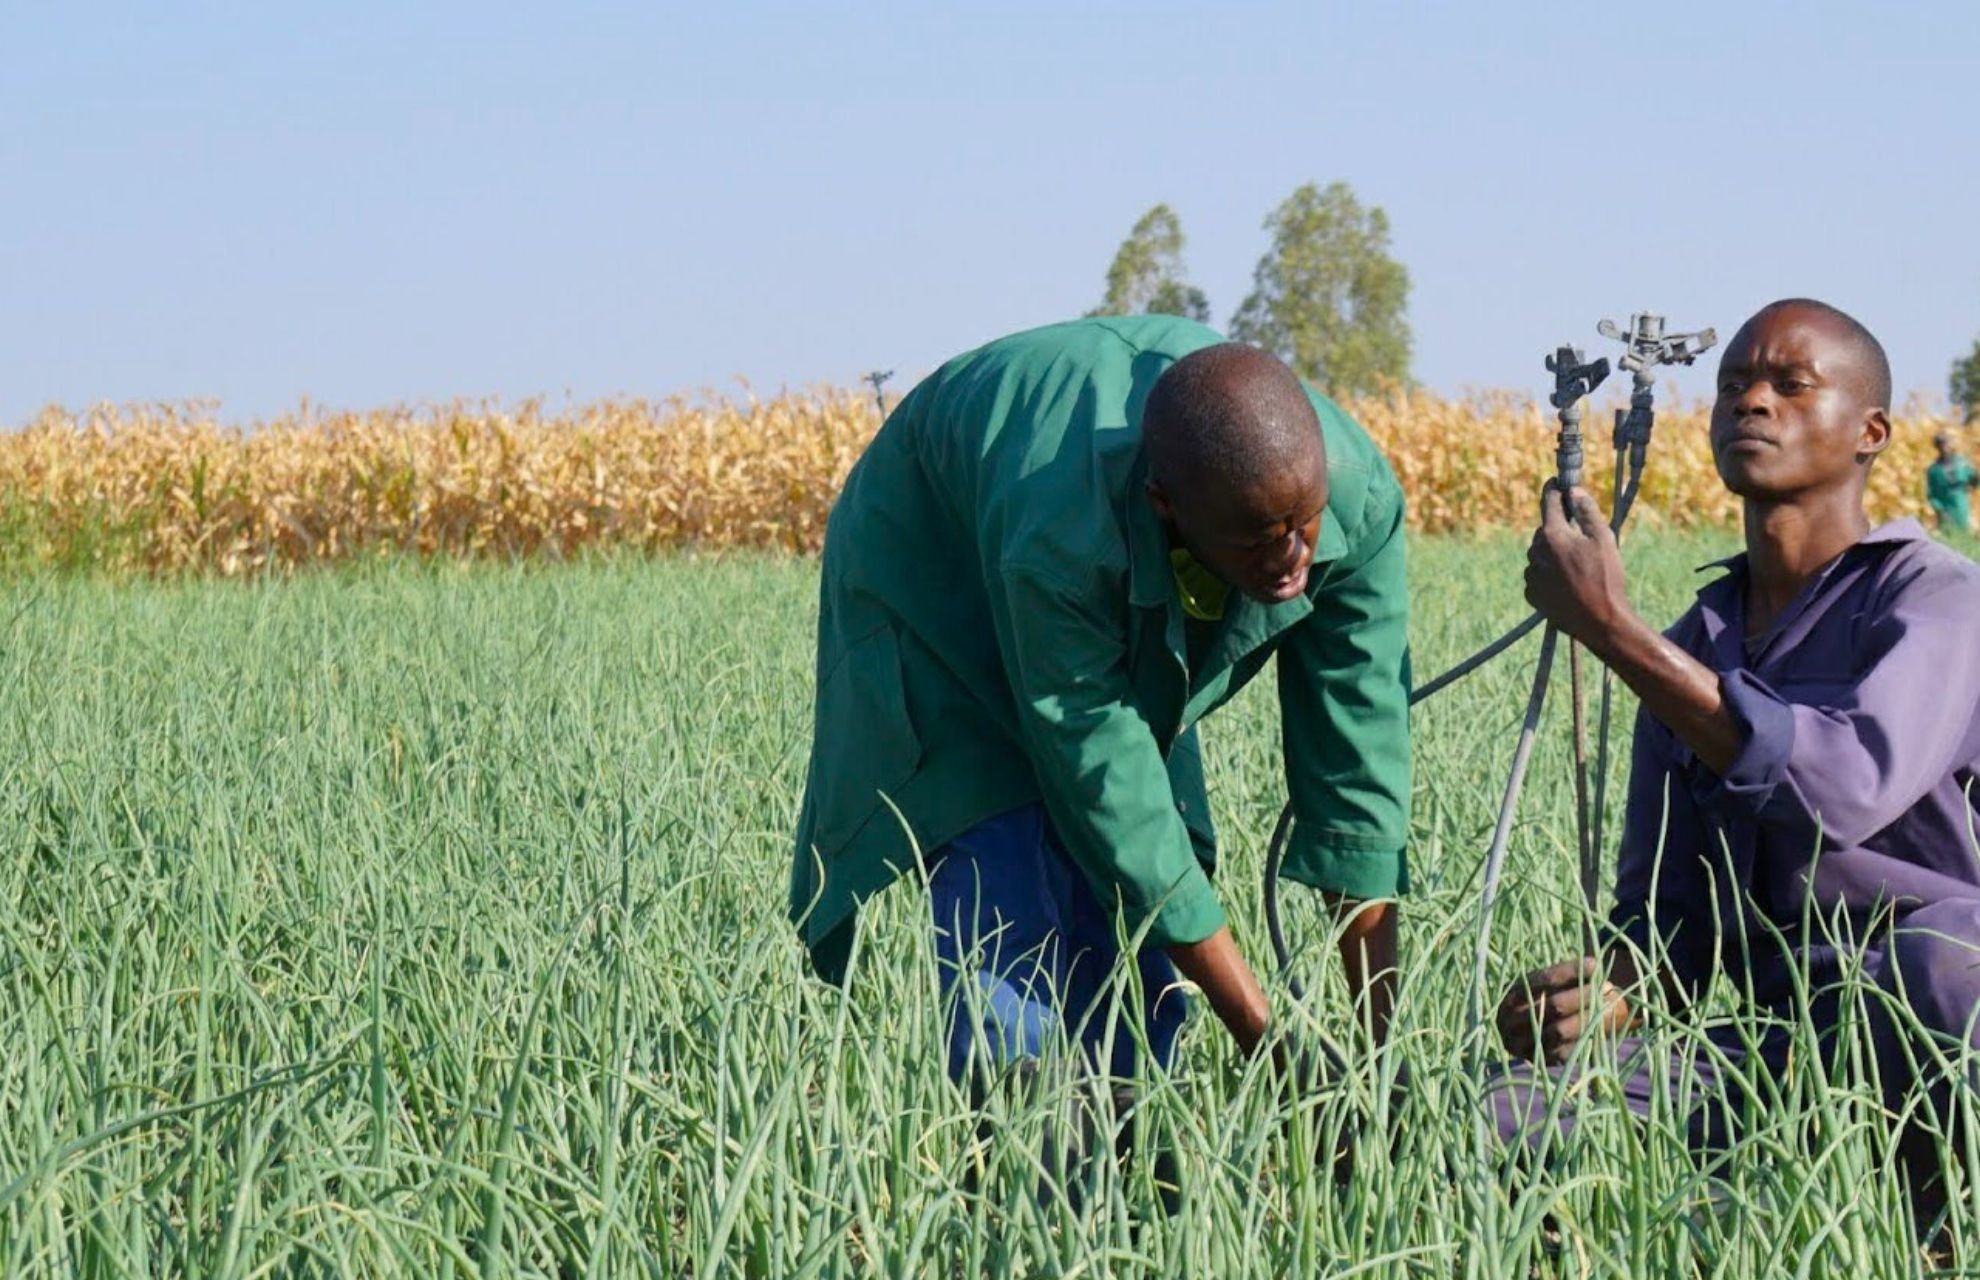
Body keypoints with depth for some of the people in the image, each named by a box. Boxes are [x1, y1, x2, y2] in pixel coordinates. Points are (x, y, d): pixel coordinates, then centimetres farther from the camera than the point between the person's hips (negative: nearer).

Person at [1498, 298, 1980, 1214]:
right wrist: (1612, 996, -9)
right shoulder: (1690, 653, 19)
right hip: (1788, 1050, 5)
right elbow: (1666, 911, 18)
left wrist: (1610, 627, -19)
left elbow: (1845, 791, -23)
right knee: (1501, 1122, -20)